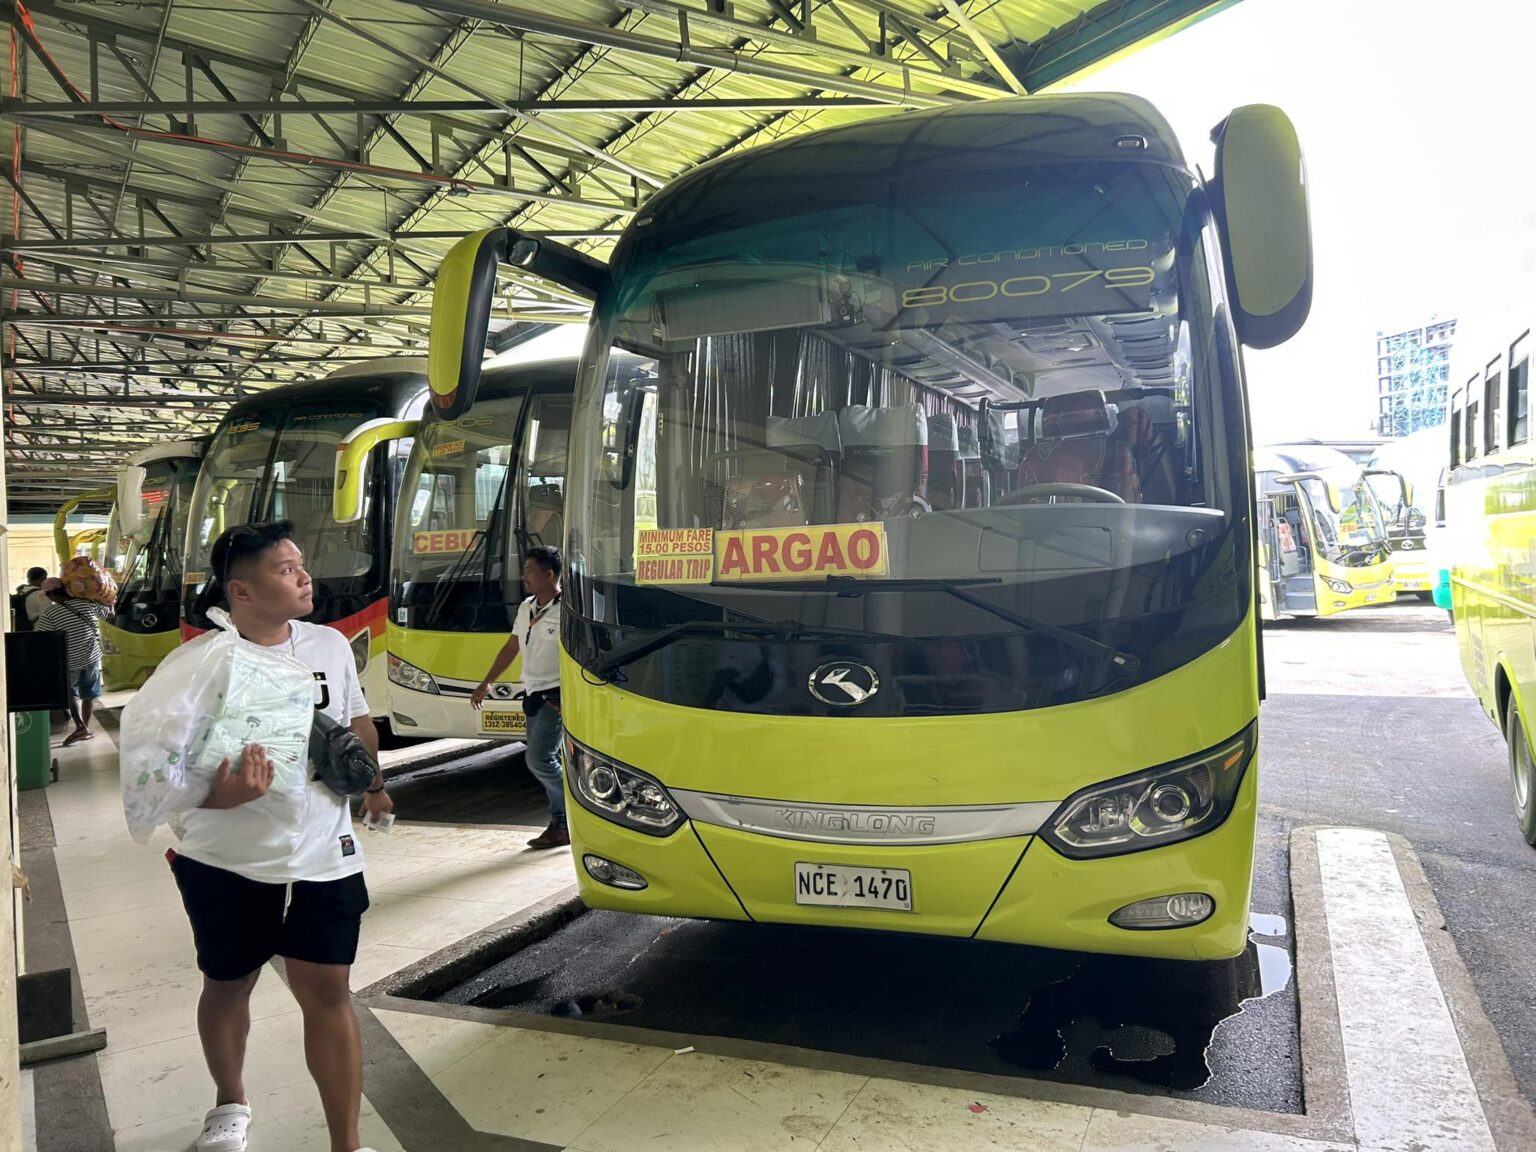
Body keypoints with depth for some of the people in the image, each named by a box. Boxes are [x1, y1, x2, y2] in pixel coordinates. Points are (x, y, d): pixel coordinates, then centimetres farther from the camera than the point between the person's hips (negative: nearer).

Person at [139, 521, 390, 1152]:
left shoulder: (332, 645, -2)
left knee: (327, 993, 1)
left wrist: (372, 785, 22)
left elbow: (358, 723, 14)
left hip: (322, 860, 1)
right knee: (227, 986, 19)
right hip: (225, 863, -1)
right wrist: (222, 794, -33)